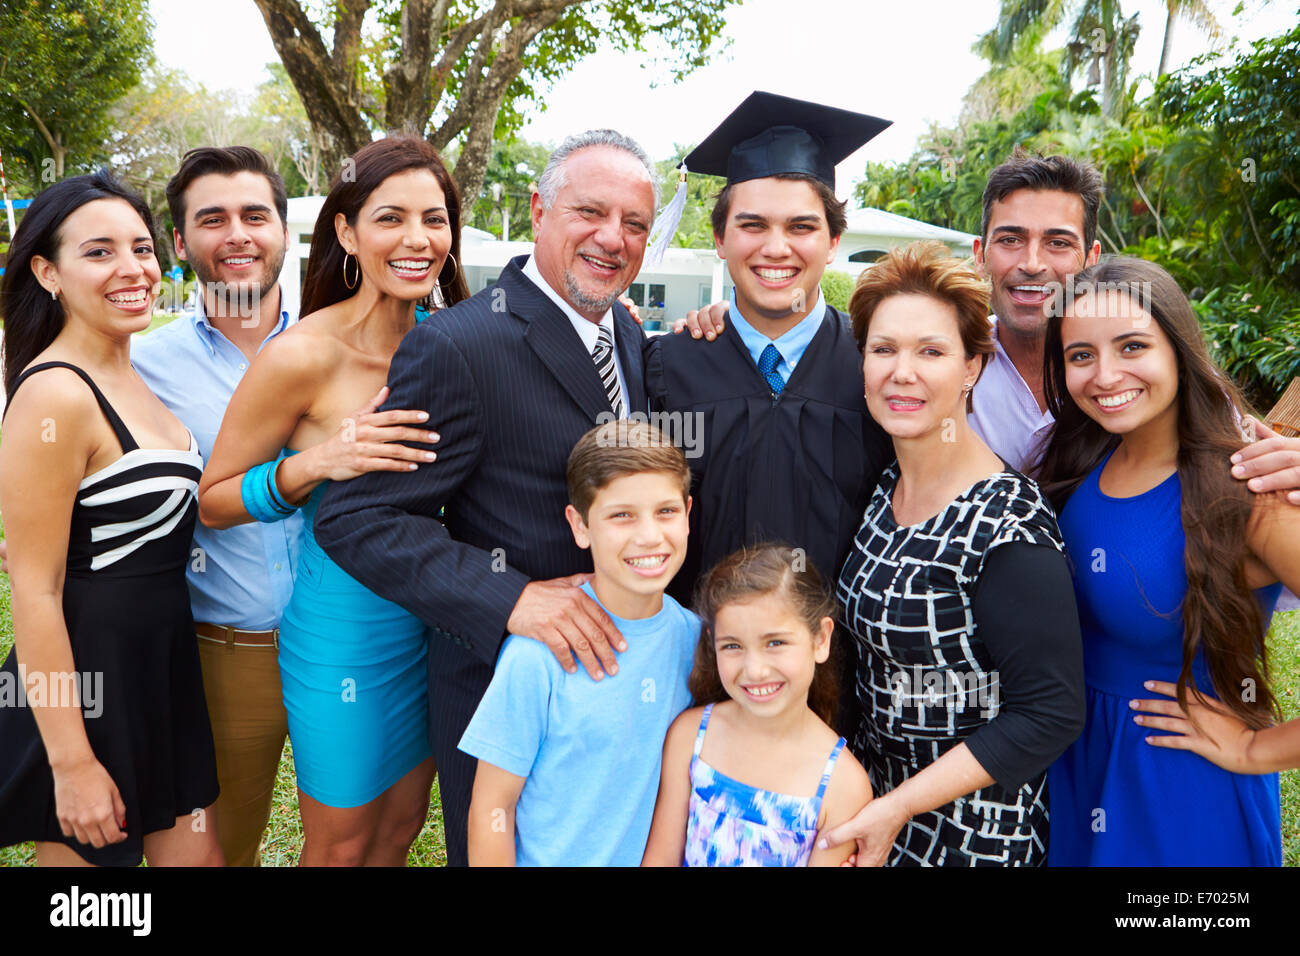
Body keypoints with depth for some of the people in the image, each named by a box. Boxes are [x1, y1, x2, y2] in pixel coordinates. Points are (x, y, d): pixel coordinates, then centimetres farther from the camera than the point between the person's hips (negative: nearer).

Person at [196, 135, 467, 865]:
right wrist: (314, 464, -29)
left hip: (431, 619, 5)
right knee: (341, 848, 15)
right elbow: (212, 501, -9)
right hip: (344, 629, -5)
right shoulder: (303, 355, -19)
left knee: (400, 832, 23)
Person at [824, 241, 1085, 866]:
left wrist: (898, 808, -20)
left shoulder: (1007, 527, -24)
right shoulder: (884, 487, -3)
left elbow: (1049, 716, -22)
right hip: (869, 792, 6)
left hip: (973, 836, -6)